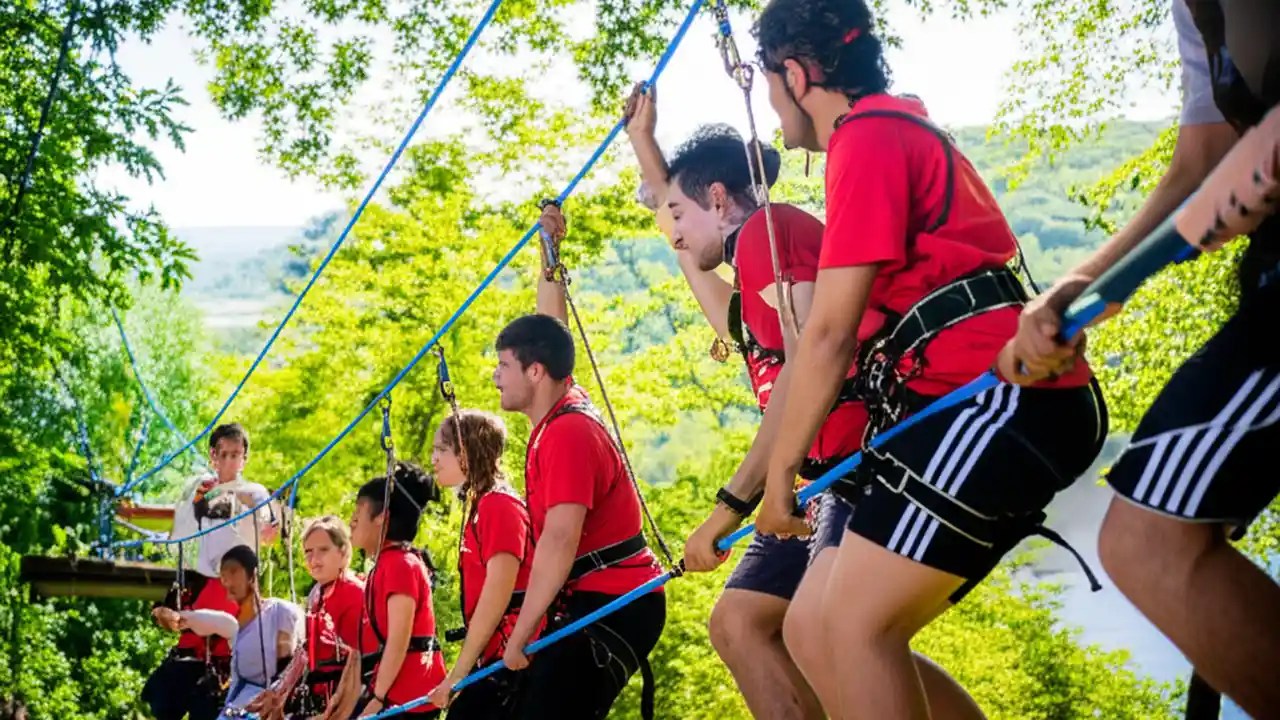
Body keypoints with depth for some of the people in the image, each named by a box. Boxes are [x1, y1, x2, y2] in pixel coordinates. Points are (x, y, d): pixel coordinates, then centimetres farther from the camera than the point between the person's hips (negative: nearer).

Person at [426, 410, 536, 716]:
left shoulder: (500, 505, -11)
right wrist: (461, 671, 17)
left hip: (508, 661, -9)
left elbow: (497, 596, -17)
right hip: (492, 659, 9)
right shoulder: (480, 507, 18)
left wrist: (458, 673, -14)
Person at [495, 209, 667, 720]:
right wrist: (548, 254, 29)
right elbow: (549, 330, 26)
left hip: (613, 605, -10)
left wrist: (519, 636, -20)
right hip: (597, 601, 10)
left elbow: (560, 543, -22)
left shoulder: (566, 432, -15)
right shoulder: (563, 412, 11)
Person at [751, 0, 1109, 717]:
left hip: (997, 396, -10)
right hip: (1000, 405, 10)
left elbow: (830, 335, -10)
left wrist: (780, 472, -3)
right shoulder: (903, 129, 26)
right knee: (824, 632, 7)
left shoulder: (867, 135, -6)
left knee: (854, 628, -15)